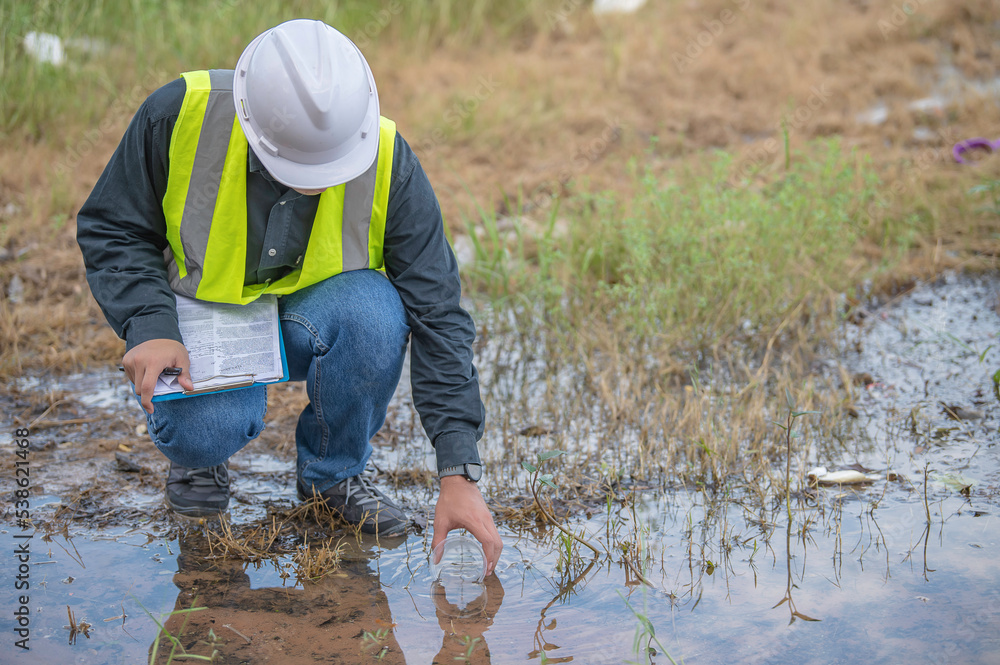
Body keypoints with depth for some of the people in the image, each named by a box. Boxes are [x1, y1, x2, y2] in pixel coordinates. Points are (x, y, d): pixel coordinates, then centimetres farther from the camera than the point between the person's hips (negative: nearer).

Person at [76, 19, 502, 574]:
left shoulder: (389, 163, -23)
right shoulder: (179, 115, -24)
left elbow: (437, 314, -21)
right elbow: (111, 231, -8)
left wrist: (459, 472, -25)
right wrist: (150, 329, -26)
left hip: (310, 317, 1)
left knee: (374, 313, -33)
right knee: (209, 427, -33)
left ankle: (336, 469, -5)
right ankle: (201, 452, 8)